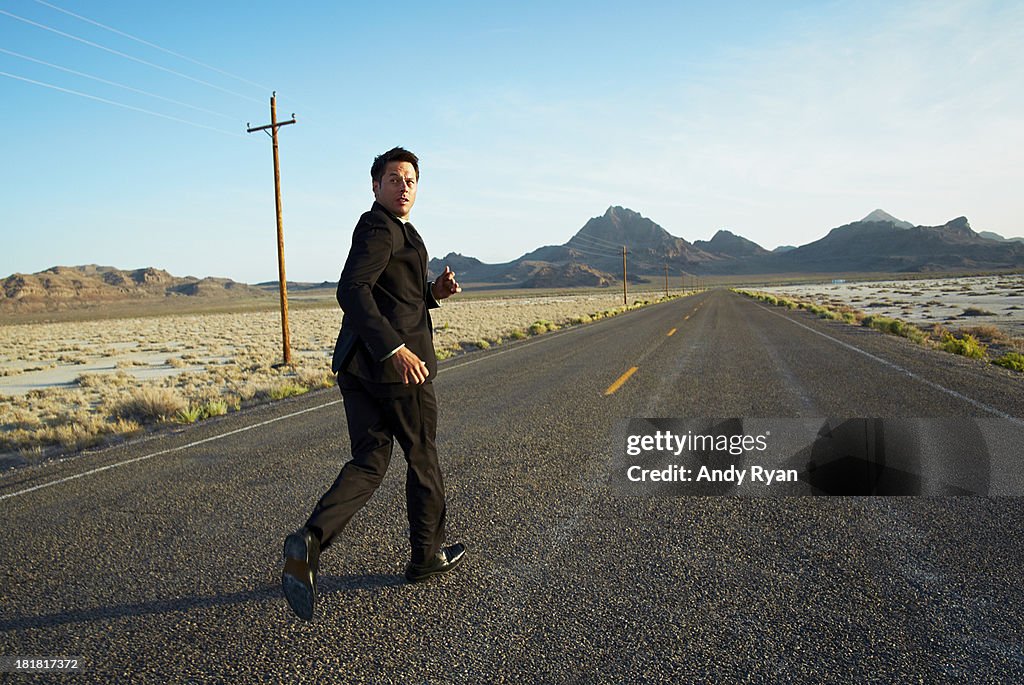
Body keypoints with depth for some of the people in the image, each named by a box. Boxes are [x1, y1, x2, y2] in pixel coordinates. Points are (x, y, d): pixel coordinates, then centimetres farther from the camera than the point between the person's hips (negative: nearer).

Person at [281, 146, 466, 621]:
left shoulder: (389, 230, 21)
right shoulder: (380, 228, -11)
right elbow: (351, 290, -24)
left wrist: (434, 291, 10)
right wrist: (395, 349, -30)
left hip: (358, 364, 9)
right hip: (399, 366, -9)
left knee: (368, 463, 8)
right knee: (422, 459, 8)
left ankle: (309, 542, -9)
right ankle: (427, 556, 23)